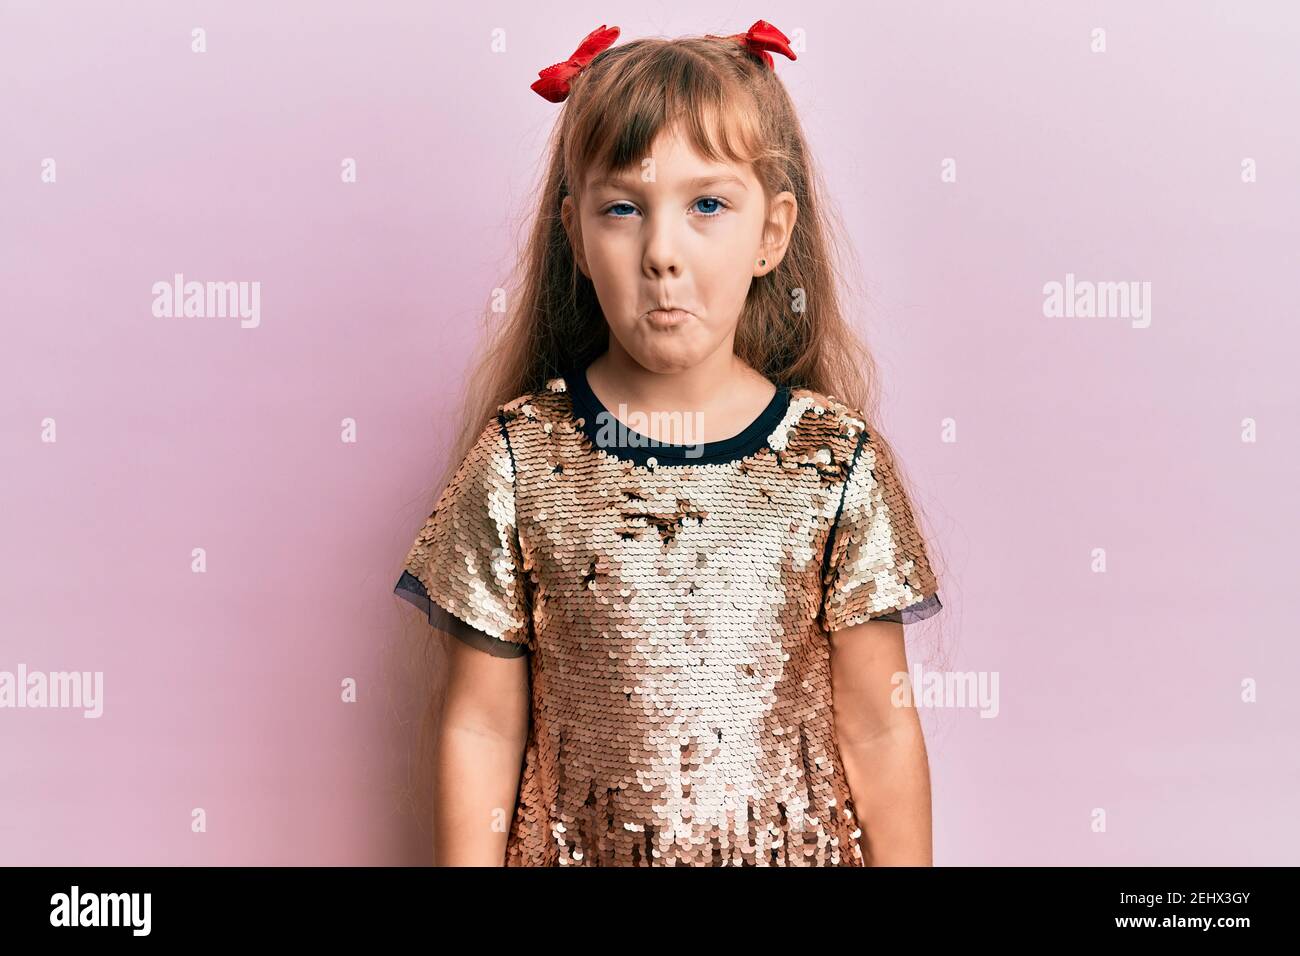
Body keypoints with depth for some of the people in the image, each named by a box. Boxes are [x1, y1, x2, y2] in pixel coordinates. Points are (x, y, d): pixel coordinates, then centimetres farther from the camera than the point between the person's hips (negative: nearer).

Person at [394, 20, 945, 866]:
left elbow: (879, 733, -4)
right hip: (576, 845, 0)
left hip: (794, 844, 1)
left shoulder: (836, 460, -9)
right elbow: (483, 731, -5)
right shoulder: (520, 457, -10)